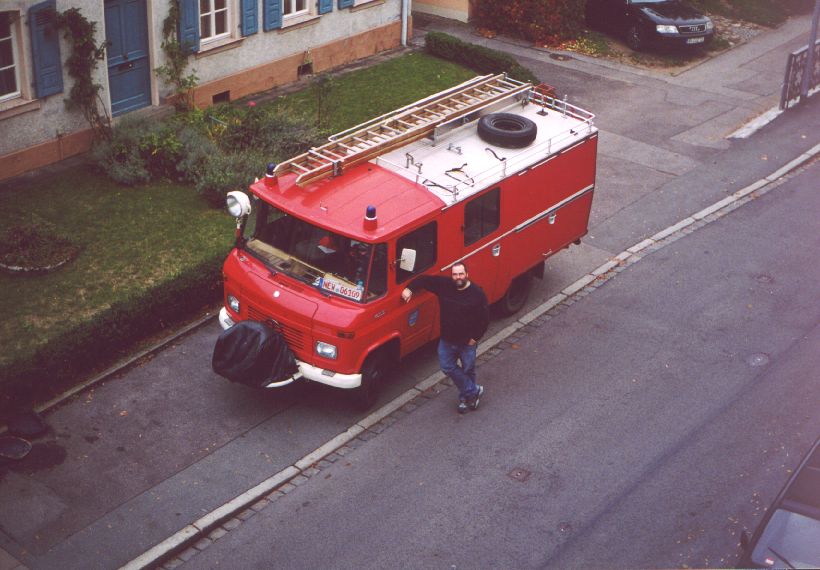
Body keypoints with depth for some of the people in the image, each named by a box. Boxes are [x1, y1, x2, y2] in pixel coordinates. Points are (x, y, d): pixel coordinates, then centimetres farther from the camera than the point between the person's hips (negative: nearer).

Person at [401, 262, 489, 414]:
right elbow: (424, 280, 1)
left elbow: (484, 319, -11)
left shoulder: (477, 293, -17)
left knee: (468, 370, 12)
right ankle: (474, 391, 24)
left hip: (467, 341, -4)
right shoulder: (444, 285, -9)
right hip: (447, 339, 4)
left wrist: (475, 338, -12)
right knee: (447, 367, 9)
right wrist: (409, 289, -15)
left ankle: (466, 397, 34)